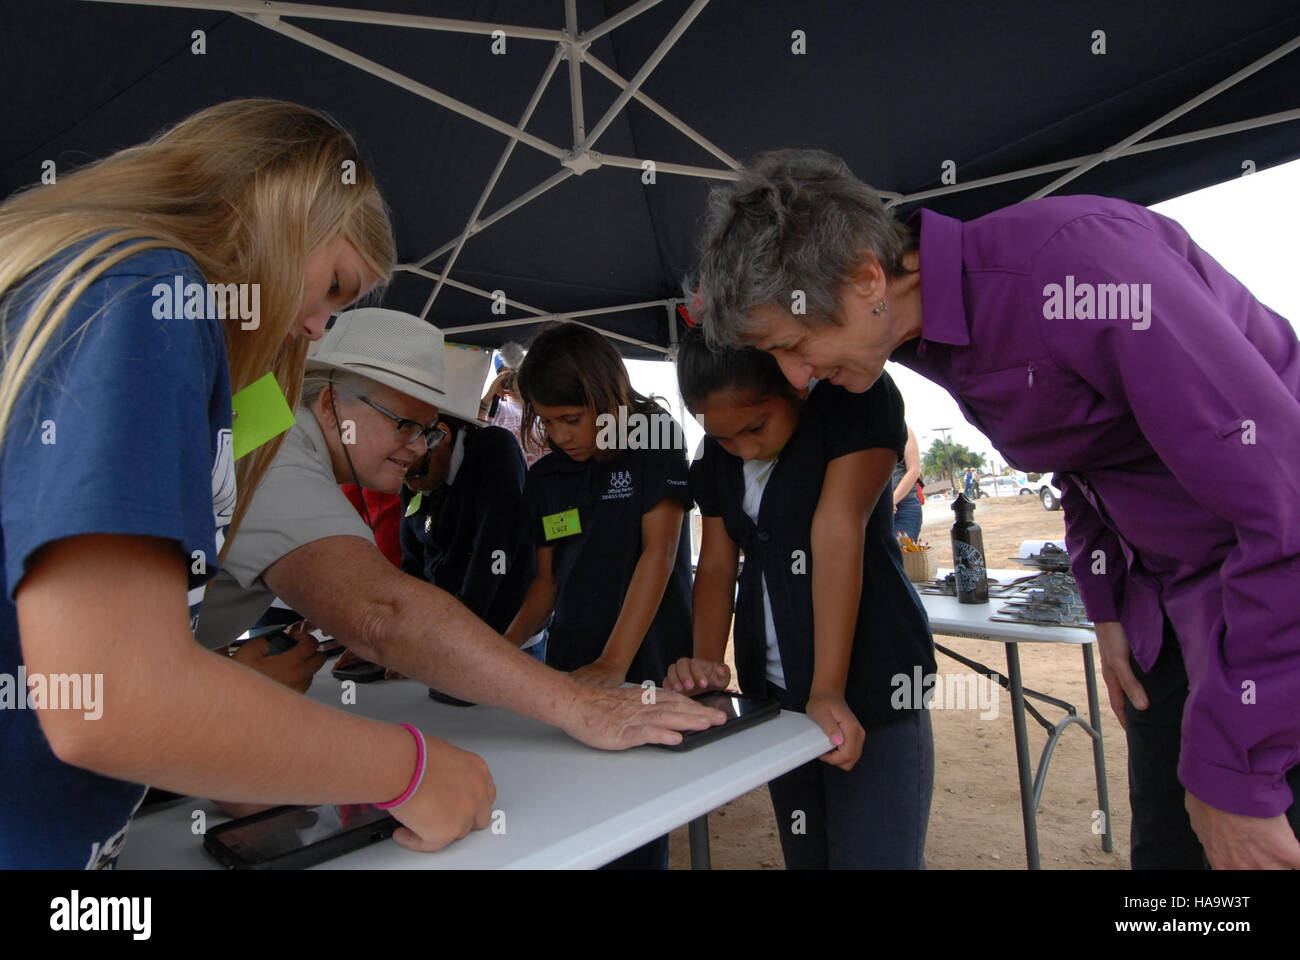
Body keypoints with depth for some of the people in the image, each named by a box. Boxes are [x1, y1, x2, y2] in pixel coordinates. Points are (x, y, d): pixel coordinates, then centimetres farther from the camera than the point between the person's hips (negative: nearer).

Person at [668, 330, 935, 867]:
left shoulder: (858, 398, -12)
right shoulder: (719, 454, 6)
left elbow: (837, 533, -22)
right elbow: (716, 564, 4)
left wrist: (828, 690, -26)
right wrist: (705, 663, -13)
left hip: (869, 687, -5)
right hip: (772, 692, 6)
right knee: (805, 856, 14)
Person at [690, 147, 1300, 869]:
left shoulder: (1078, 261, -31)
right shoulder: (918, 322, -4)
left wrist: (1234, 774, -23)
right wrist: (1106, 607, 5)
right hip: (1162, 601, 7)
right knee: (1164, 843, 12)